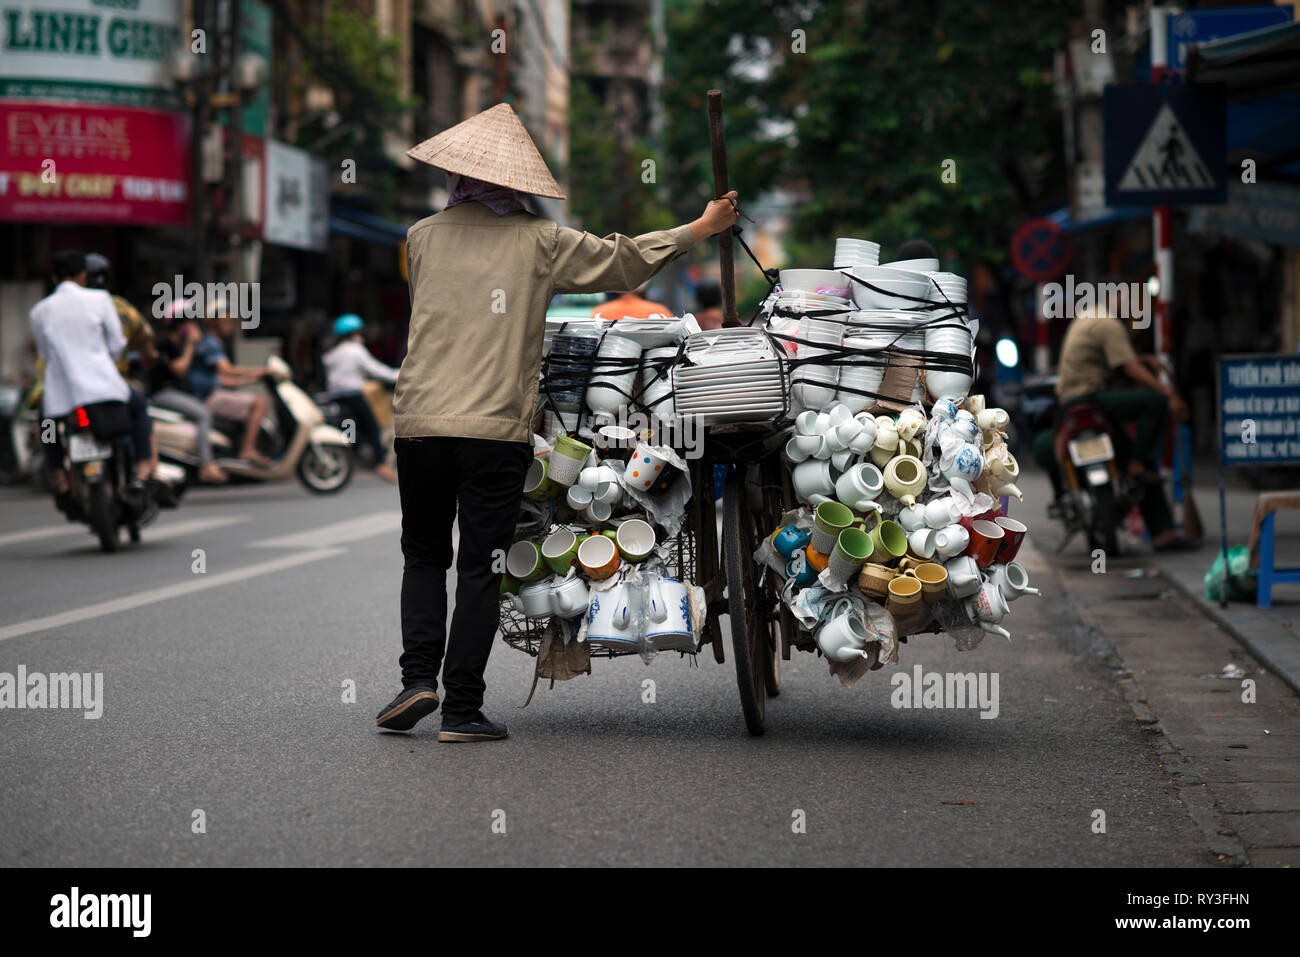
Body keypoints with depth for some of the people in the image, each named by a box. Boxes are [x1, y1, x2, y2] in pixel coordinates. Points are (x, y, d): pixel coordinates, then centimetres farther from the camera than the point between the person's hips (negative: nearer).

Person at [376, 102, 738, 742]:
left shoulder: (423, 237, 8)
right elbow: (624, 261, 7)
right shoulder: (540, 243, 1)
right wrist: (702, 229, 19)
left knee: (424, 556, 16)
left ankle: (418, 677, -1)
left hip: (421, 423, 2)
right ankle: (462, 709, 2)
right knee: (479, 569, 3)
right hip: (499, 428, -2)